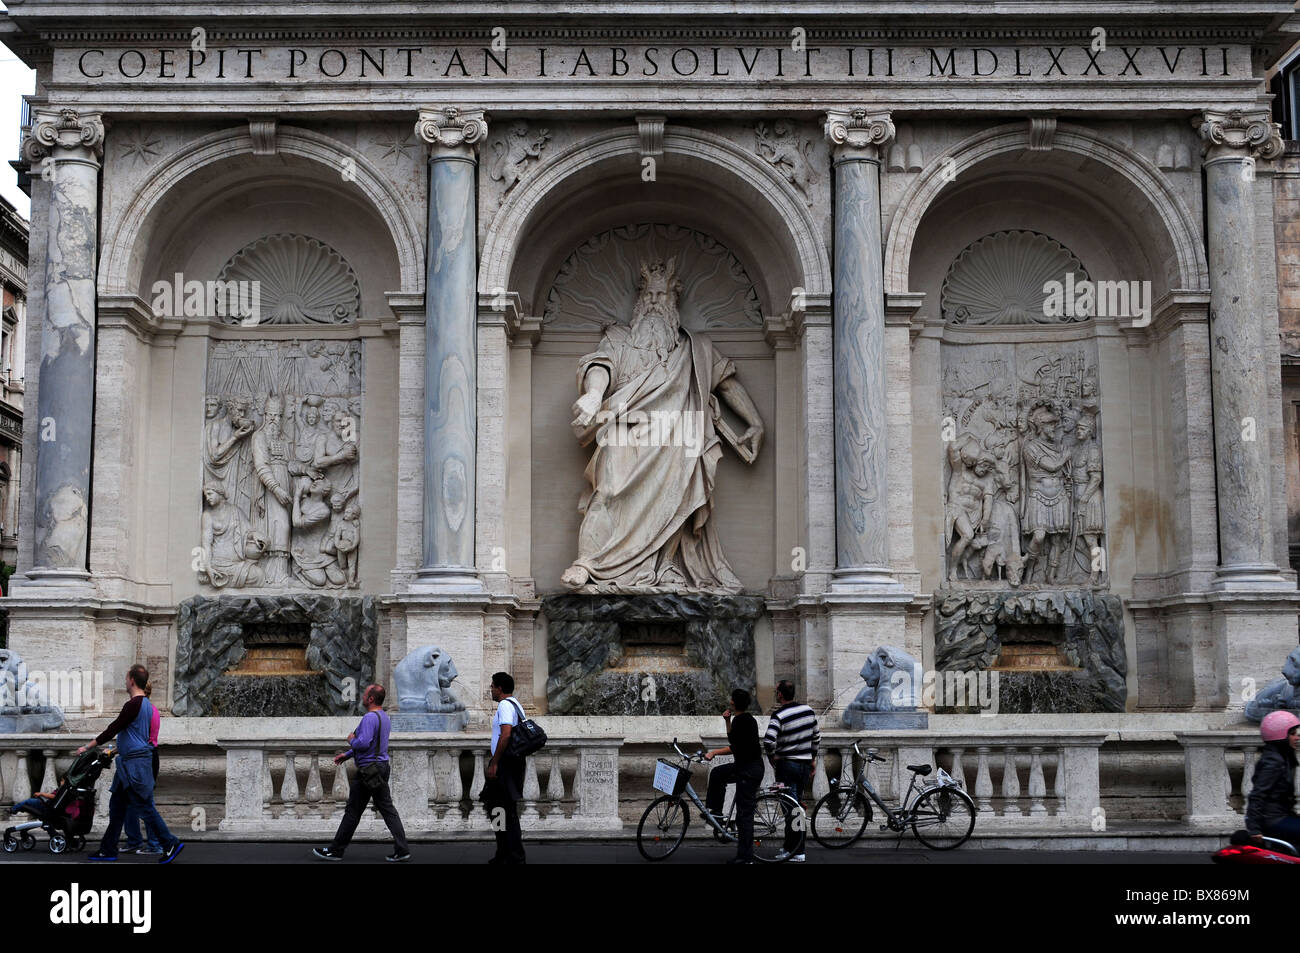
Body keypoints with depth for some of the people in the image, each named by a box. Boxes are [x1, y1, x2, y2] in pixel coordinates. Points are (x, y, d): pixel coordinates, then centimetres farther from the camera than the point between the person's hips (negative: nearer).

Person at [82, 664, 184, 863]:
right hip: (131, 760, 10)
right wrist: (115, 751, 31)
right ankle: (108, 850, 18)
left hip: (134, 762, -10)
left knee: (145, 807, -6)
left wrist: (88, 747, -8)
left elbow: (113, 729, -15)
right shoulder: (146, 704, 14)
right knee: (117, 805, 13)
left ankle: (171, 844, -3)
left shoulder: (134, 704, -17)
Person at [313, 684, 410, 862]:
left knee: (353, 811, 1)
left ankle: (336, 850, 11)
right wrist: (347, 754, 24)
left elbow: (364, 744, -27)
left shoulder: (369, 717, -17)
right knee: (387, 809, 6)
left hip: (368, 769, -9)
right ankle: (401, 849, -1)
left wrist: (352, 740, -5)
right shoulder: (385, 718, 15)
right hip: (382, 766, 9)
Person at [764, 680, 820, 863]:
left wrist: (772, 757, -9)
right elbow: (817, 736, 14)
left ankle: (797, 852, -2)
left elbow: (768, 741, -27)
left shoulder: (778, 716, -16)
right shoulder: (808, 710, 4)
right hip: (805, 764, 6)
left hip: (787, 764, -6)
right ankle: (789, 845, 24)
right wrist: (813, 757, 23)